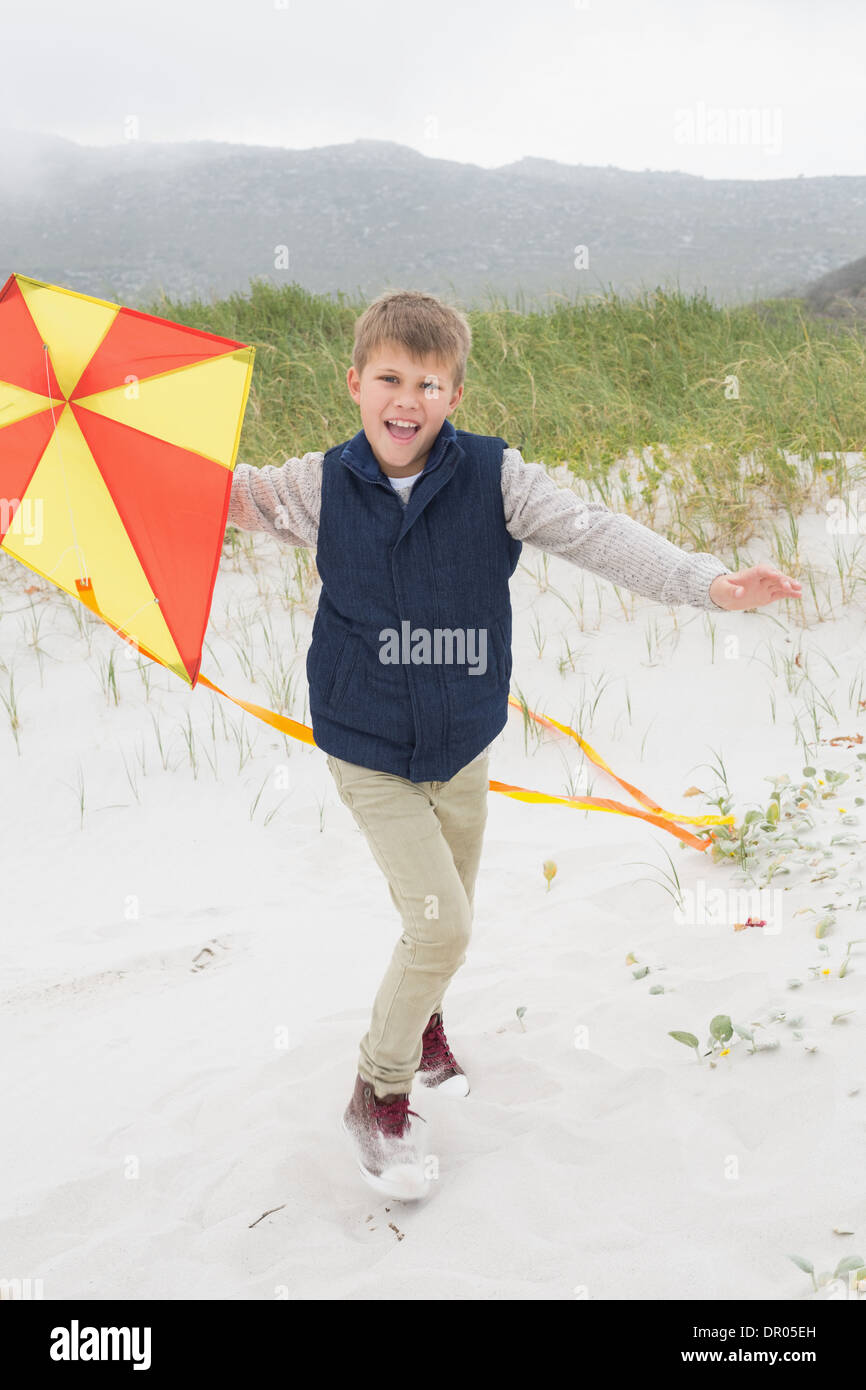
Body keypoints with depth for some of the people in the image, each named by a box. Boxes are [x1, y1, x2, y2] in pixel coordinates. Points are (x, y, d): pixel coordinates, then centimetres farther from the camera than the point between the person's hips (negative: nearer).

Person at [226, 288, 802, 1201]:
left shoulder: (493, 477, -11)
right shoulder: (322, 487, -9)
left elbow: (595, 535, -17)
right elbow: (233, 497, 1)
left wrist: (708, 583, -28)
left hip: (462, 750, 2)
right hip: (369, 755, -2)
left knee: (443, 920, 18)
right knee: (439, 924, -11)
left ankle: (420, 1021, 53)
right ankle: (379, 1095, 14)